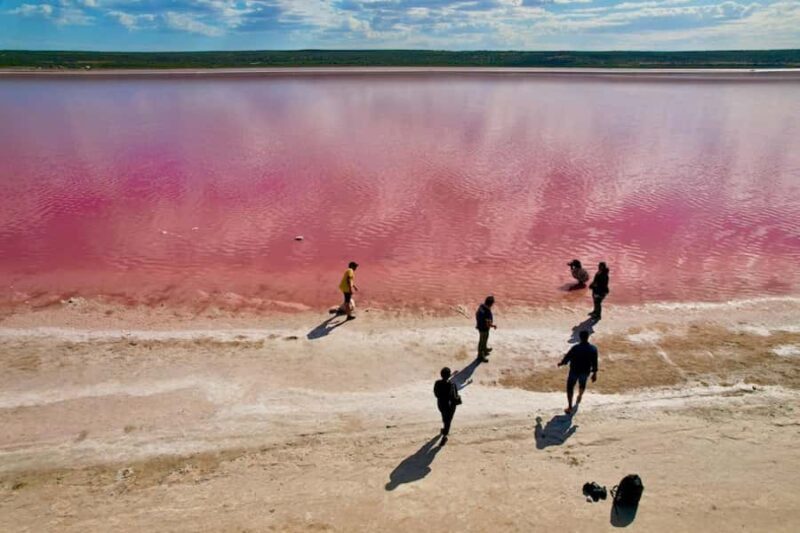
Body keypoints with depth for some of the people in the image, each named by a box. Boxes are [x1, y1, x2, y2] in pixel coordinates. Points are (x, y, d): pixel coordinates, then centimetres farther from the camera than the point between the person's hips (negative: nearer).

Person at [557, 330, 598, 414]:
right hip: (585, 372, 4)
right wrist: (594, 373, 5)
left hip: (574, 371, -3)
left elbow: (567, 357, -12)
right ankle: (580, 396, 59)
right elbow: (594, 363, -8)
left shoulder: (575, 348, -26)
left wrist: (561, 363, 7)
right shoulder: (593, 349, -17)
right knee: (582, 384, 33)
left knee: (570, 388, 13)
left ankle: (569, 407, 13)